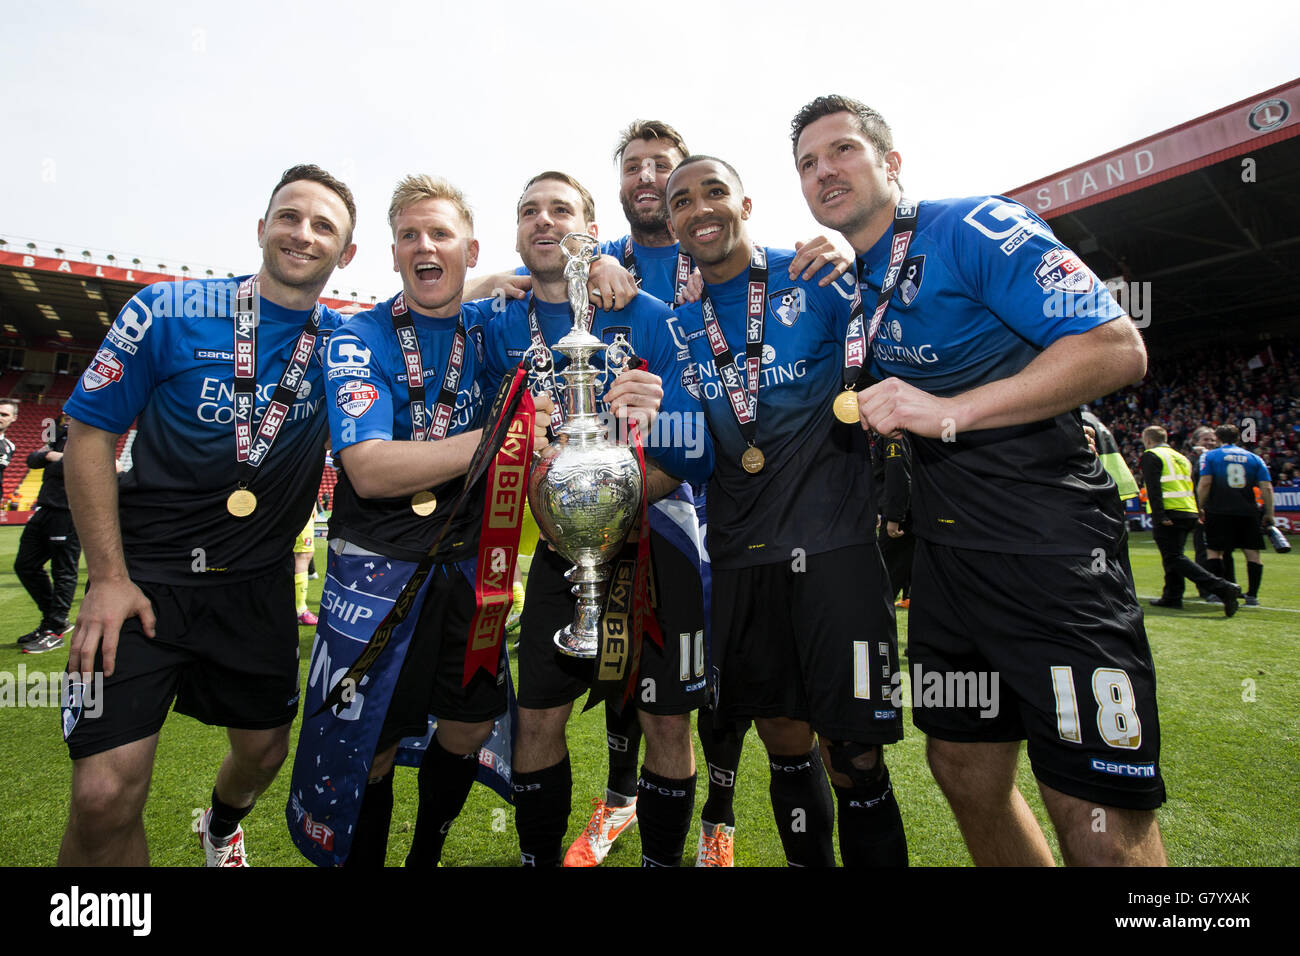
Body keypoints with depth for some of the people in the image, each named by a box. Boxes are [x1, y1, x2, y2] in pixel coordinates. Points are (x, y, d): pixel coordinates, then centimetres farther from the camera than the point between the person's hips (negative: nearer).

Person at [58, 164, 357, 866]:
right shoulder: (168, 311, -6)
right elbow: (88, 433, -3)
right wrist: (108, 577, -9)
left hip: (260, 586, 3)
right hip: (147, 576, -2)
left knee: (264, 749, 17)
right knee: (104, 797, -9)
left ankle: (221, 829, 53)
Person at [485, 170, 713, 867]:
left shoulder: (649, 318, -7)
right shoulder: (503, 332, 4)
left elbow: (701, 458, -10)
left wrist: (656, 420, -29)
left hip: (655, 541, -2)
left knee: (667, 724, 6)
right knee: (537, 721, 9)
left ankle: (661, 860, 32)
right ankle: (537, 859, 34)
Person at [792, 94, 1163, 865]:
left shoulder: (975, 227, -7)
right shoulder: (852, 284, 14)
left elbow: (1118, 349, -15)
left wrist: (949, 412, -23)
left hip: (1049, 544, -7)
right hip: (945, 548, 7)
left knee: (1102, 830, -2)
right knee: (966, 775, 16)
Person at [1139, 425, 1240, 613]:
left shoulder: (1150, 456, -4)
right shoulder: (1180, 457, 22)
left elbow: (1154, 488, -15)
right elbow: (1193, 487, 18)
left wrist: (1159, 515, -20)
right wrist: (1198, 511, 17)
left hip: (1169, 514, -9)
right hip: (1189, 513, 9)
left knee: (1174, 558, -9)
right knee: (1173, 555, 18)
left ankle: (1223, 588, -20)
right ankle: (1172, 597, 23)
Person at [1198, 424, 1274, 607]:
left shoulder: (1210, 456, 3)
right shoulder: (1254, 458, 12)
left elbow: (1204, 483, -8)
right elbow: (1266, 488, 4)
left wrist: (1200, 508, 0)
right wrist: (1269, 514, 8)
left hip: (1219, 511, -3)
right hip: (1248, 512, 3)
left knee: (1214, 551, 6)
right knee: (1252, 552, 8)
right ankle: (1252, 595, 7)